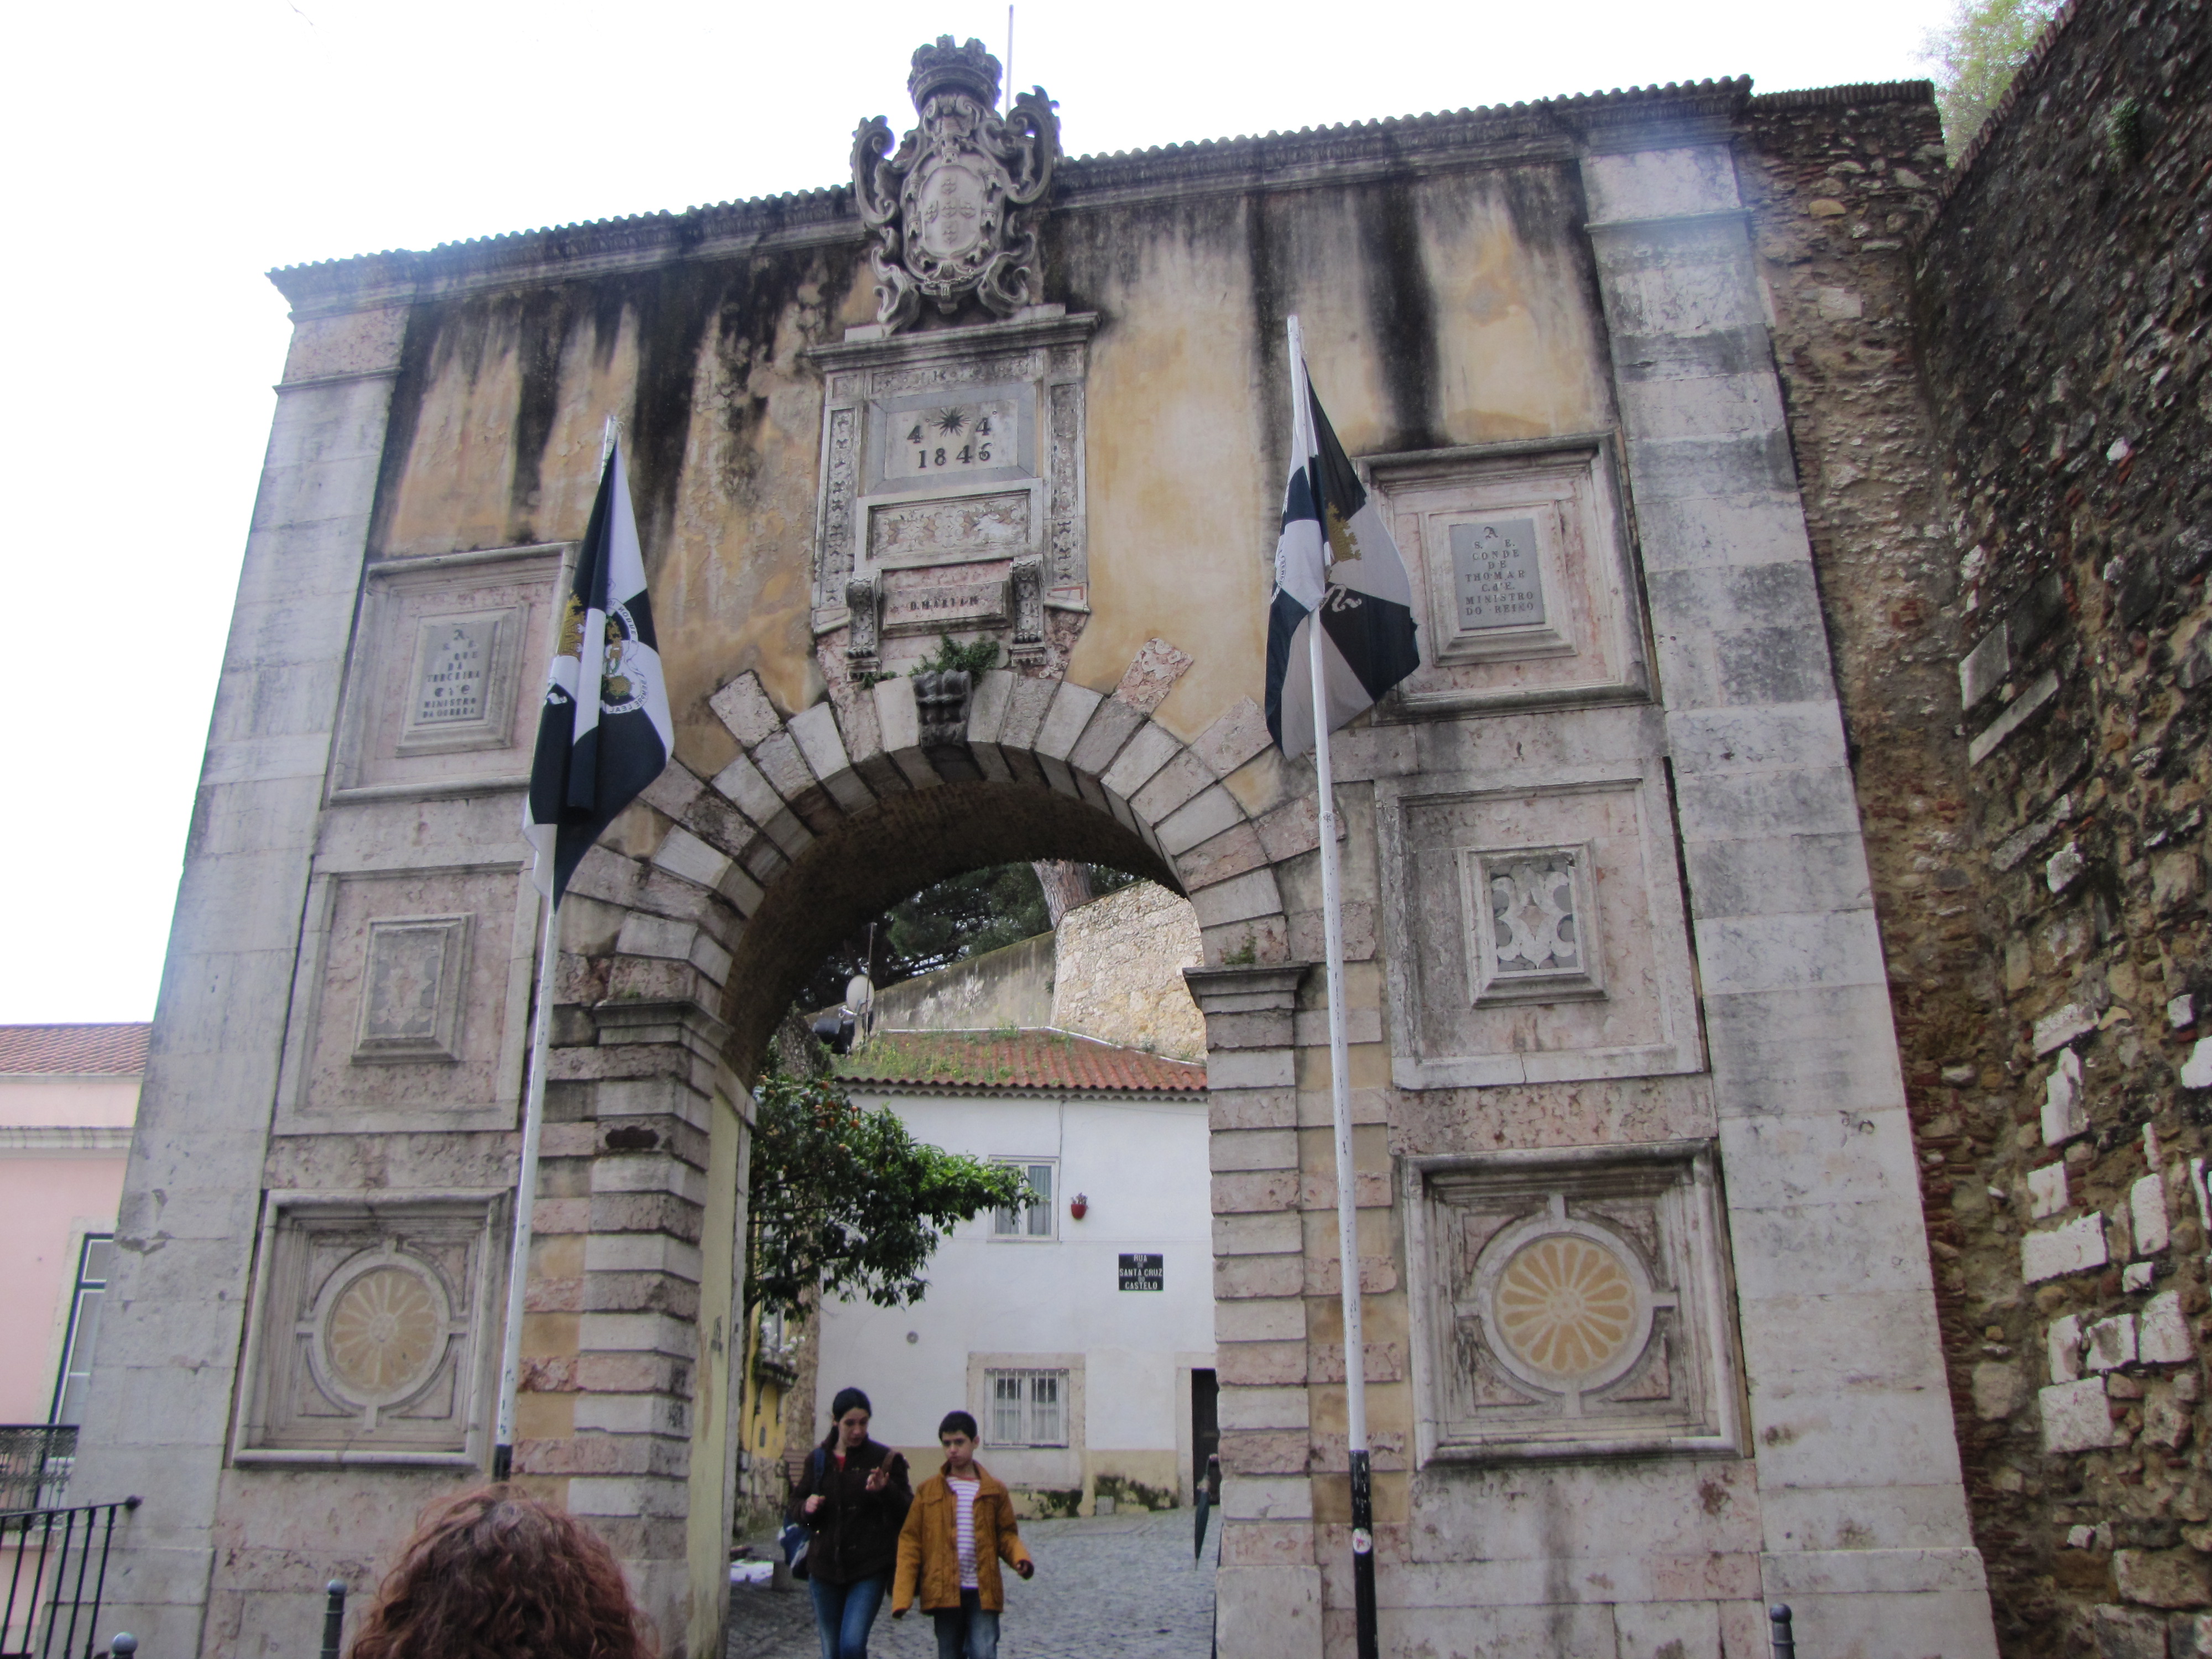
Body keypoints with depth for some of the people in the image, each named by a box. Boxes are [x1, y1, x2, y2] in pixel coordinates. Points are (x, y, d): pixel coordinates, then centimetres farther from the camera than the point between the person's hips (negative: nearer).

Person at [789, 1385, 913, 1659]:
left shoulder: (885, 1459, -2)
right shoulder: (818, 1459, 8)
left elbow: (906, 1513, -4)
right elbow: (796, 1505, 16)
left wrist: (885, 1491, -24)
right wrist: (807, 1508, -7)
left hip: (869, 1570, -3)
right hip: (825, 1567, 4)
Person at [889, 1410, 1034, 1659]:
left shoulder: (995, 1489, 6)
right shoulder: (928, 1491, 5)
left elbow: (1006, 1535, 9)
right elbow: (910, 1541, 1)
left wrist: (1021, 1559, -14)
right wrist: (902, 1596, -8)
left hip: (984, 1592, -1)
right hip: (944, 1592, 1)